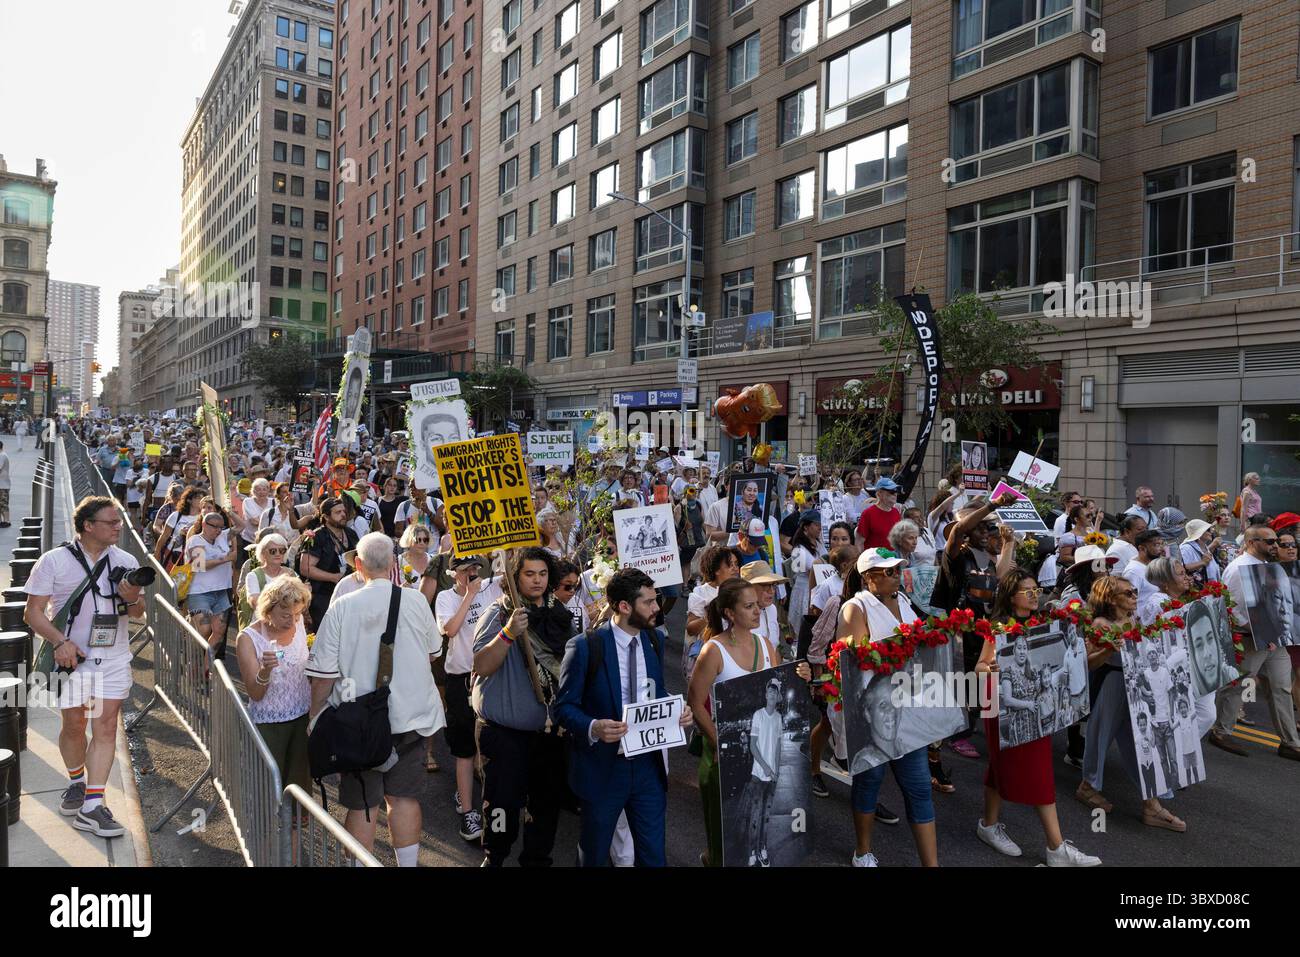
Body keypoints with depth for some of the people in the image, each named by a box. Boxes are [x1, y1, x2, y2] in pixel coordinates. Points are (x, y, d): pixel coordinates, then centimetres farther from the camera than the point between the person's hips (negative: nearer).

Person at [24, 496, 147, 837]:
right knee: (74, 724, 9)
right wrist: (60, 642, -18)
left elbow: (138, 612, 12)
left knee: (106, 726, -4)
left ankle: (92, 806, -1)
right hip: (71, 657, -2)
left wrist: (132, 599, -11)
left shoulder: (126, 561, 5)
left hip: (113, 659, 2)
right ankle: (77, 783, 36)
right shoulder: (54, 561, -4)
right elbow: (33, 612, -4)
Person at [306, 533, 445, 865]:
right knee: (404, 797, 13)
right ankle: (407, 863, 21)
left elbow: (324, 672, -9)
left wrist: (315, 718, 5)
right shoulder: (416, 601, -6)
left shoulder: (341, 607, -11)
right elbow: (432, 651, 10)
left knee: (362, 805, 10)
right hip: (410, 715, 1)